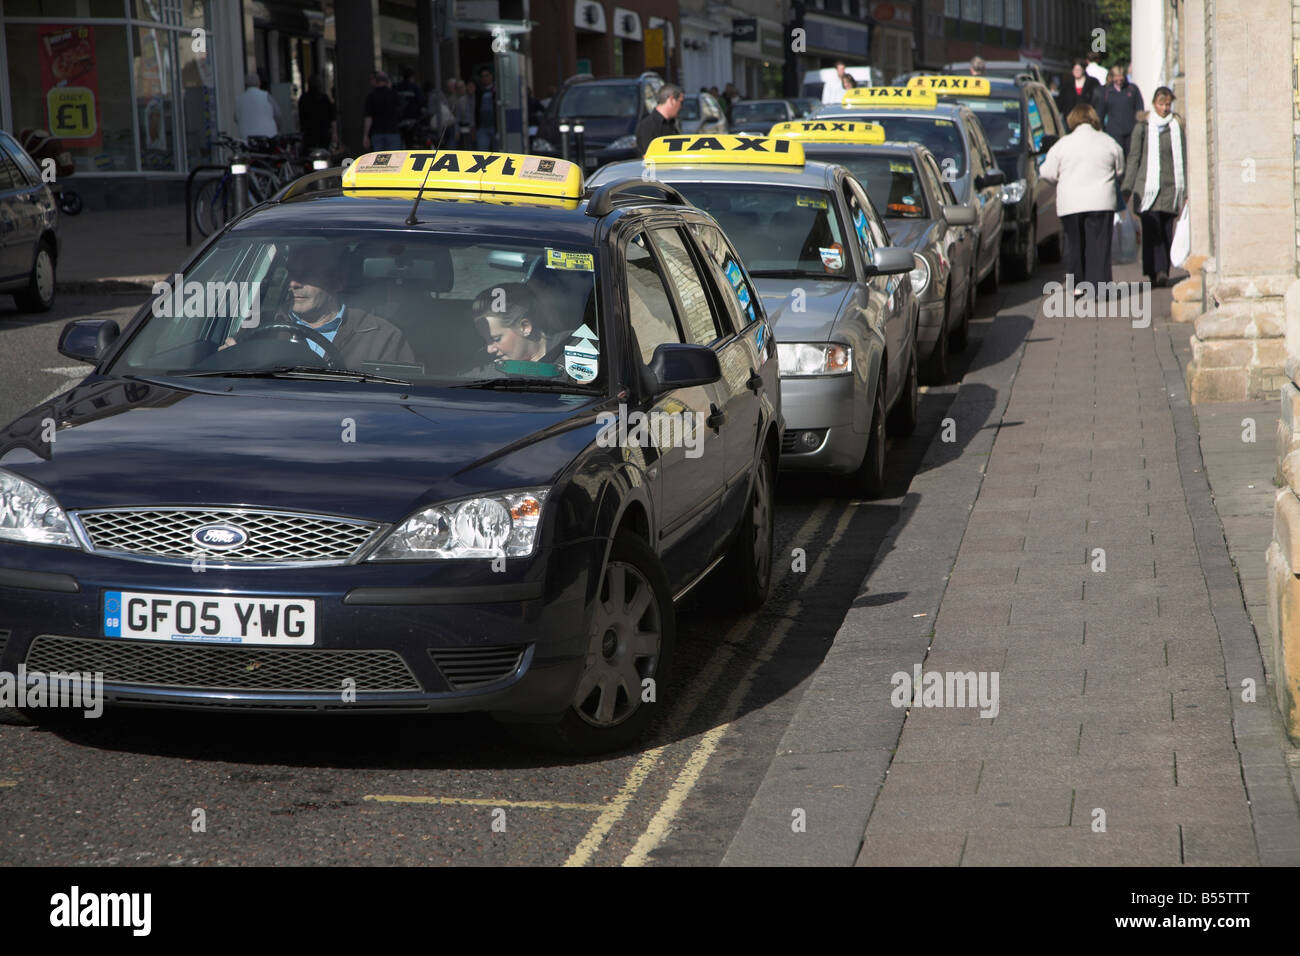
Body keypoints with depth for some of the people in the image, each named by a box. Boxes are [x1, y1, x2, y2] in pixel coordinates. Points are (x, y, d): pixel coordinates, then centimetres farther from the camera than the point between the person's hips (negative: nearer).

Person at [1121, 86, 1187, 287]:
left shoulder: (1177, 128, 10)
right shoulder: (1143, 128, 6)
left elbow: (1183, 160, 11)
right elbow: (1133, 158, 7)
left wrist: (1186, 192, 7)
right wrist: (1128, 188, 2)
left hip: (1170, 187, 2)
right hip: (1147, 186, -2)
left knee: (1166, 233, 2)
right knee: (1151, 229, -14)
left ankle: (1161, 273, 11)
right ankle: (1157, 271, -22)